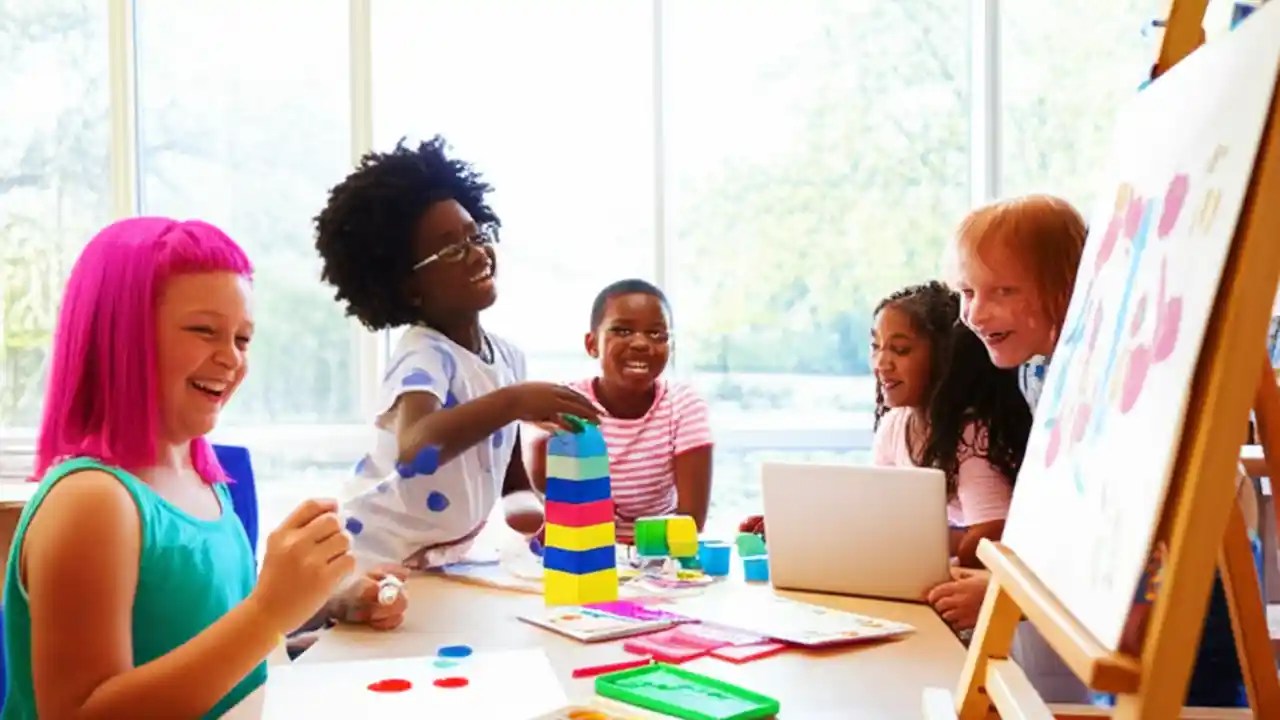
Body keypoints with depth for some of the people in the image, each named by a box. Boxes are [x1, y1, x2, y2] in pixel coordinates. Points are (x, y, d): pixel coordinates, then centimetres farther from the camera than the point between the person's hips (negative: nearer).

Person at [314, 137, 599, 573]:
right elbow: (413, 448, -44)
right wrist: (512, 402, -50)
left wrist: (531, 506, -9)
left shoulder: (508, 357, 3)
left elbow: (513, 480, 11)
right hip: (376, 565, -7)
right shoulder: (424, 358, -21)